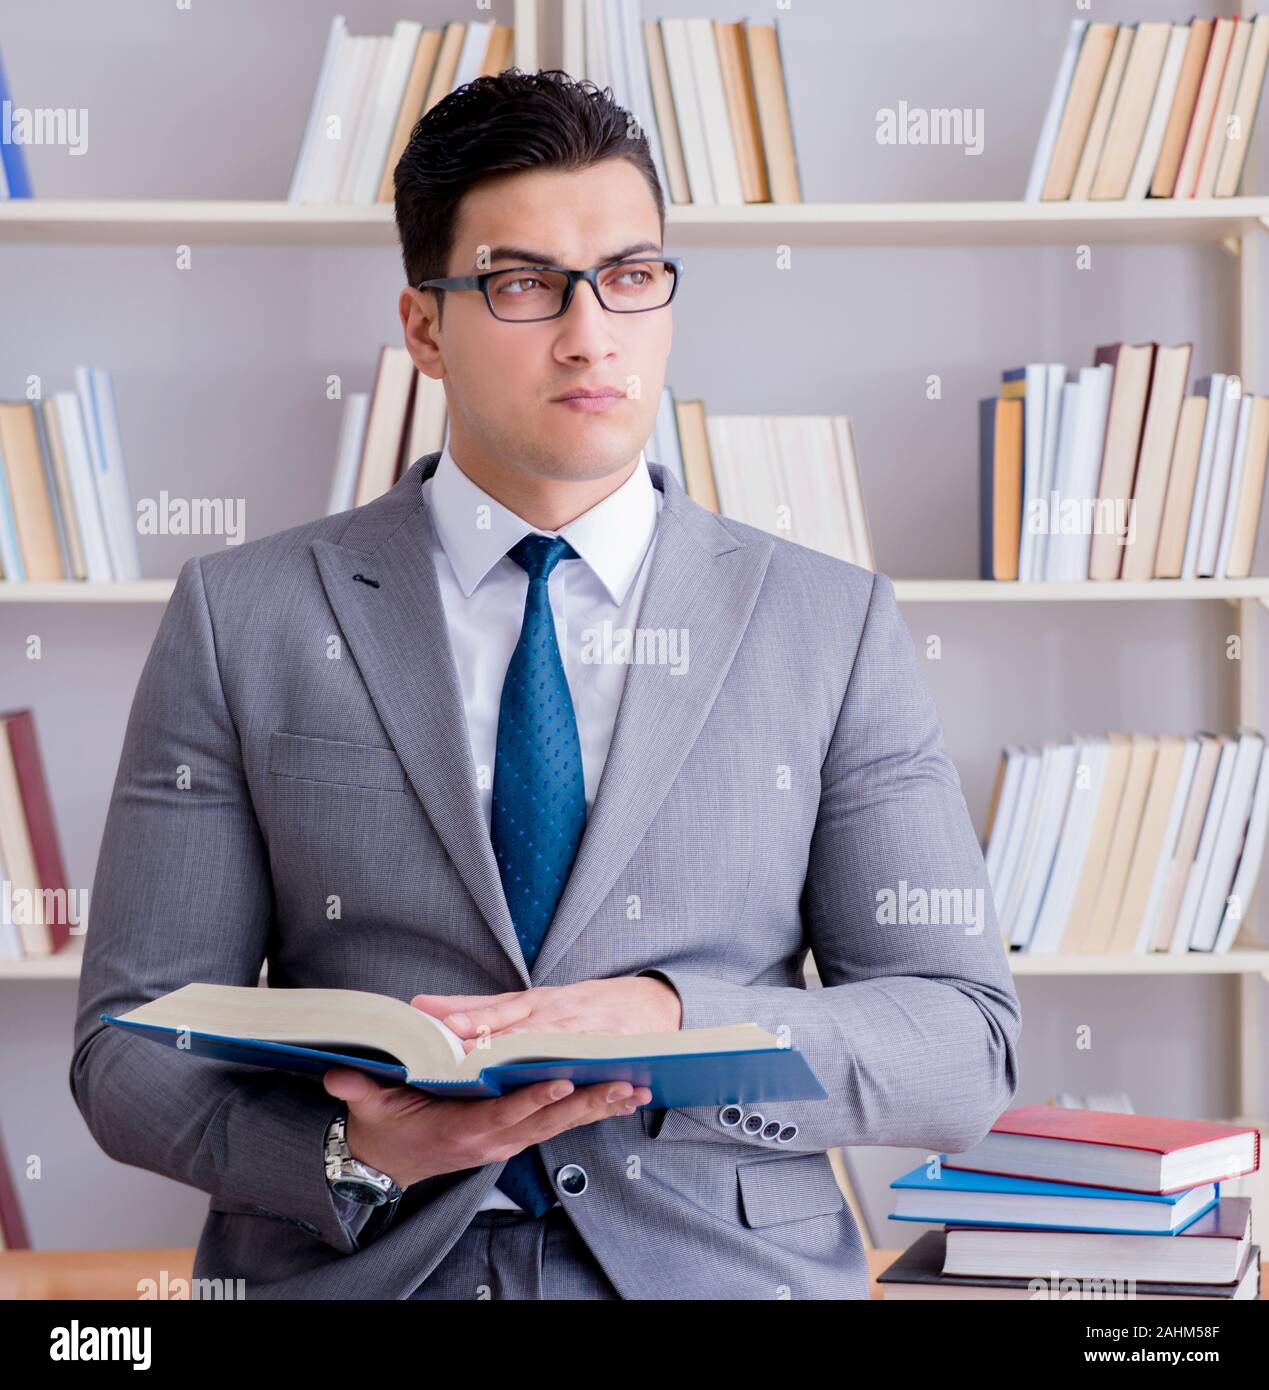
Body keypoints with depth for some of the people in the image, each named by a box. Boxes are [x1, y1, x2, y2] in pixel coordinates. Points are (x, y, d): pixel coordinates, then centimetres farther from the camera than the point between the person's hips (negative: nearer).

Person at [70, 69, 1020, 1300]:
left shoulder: (831, 628, 7)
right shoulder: (241, 620, 6)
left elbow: (965, 1052, 3)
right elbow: (128, 1049, 4)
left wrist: (671, 1019, -15)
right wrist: (358, 1147, -16)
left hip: (728, 1266, 1)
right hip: (351, 1269, -1)